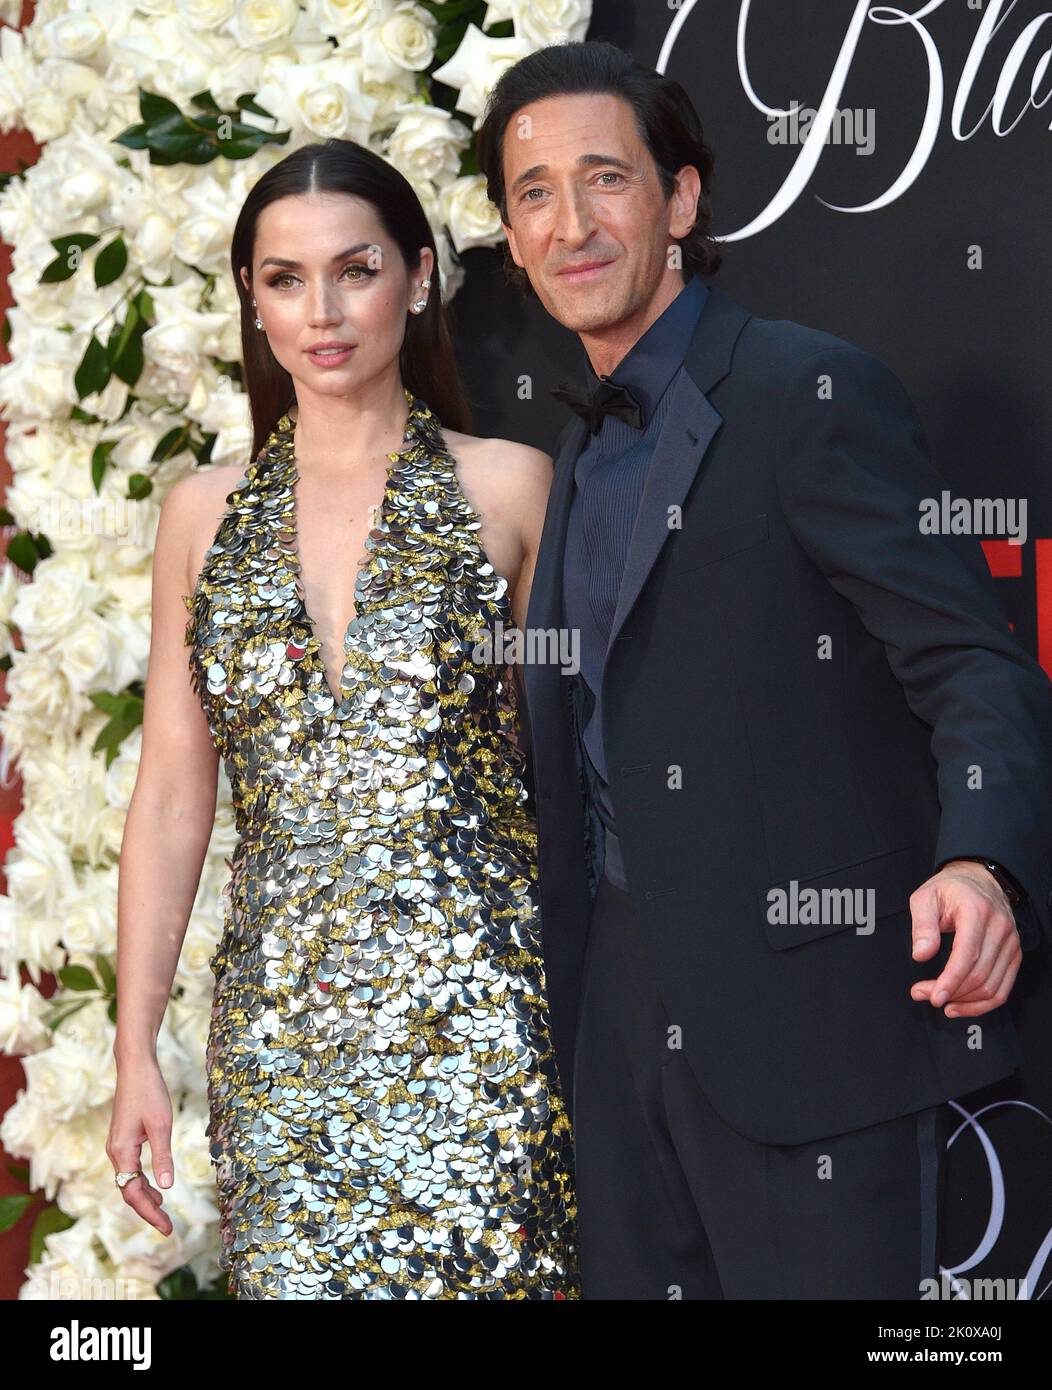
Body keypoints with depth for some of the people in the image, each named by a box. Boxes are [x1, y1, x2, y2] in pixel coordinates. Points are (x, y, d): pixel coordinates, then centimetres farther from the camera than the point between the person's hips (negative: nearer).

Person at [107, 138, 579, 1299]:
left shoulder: (507, 487, 1)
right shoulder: (205, 516, 9)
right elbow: (172, 799, 10)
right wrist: (134, 1052, 7)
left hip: (472, 1014, -2)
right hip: (280, 1018, 3)